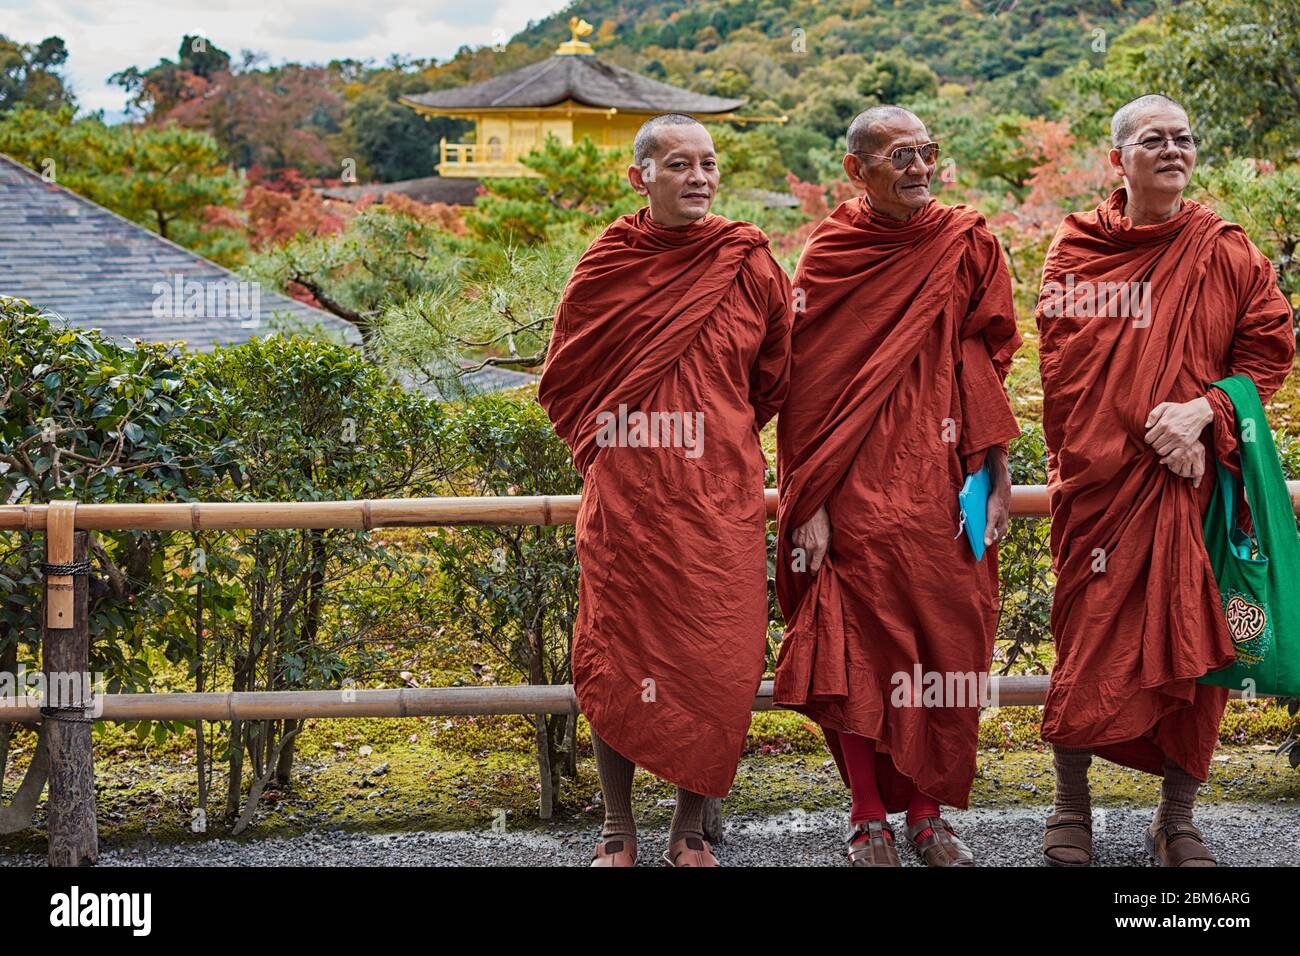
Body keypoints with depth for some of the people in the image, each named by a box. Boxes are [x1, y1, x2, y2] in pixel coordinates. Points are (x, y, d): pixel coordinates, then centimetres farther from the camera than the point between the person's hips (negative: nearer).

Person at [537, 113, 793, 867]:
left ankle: (692, 830, 16)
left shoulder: (751, 266, 0)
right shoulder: (606, 265, 1)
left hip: (718, 500, 0)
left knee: (715, 663, 1)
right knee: (615, 662, 3)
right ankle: (618, 834, 17)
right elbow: (563, 378, 12)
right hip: (624, 500, 0)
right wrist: (604, 445, 9)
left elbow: (773, 380, 12)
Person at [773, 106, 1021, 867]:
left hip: (940, 484, 2)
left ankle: (928, 814, 17)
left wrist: (997, 478, 0)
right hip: (857, 484, -2)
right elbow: (808, 384, -1)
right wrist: (811, 505, -6)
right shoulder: (829, 255, 0)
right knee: (857, 647, -1)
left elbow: (988, 366, 5)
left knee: (941, 641, 4)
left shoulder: (966, 244, 4)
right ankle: (870, 820, 11)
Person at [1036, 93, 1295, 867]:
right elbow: (1067, 367, -3)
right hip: (1097, 476, -1)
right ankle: (1072, 808, 19)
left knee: (1191, 642, 2)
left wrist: (1203, 410, -13)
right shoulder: (1076, 249, 3)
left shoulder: (1223, 251, 4)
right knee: (1088, 636, 3)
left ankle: (1177, 822, 15)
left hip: (1188, 477, 1)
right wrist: (1152, 428, -13)